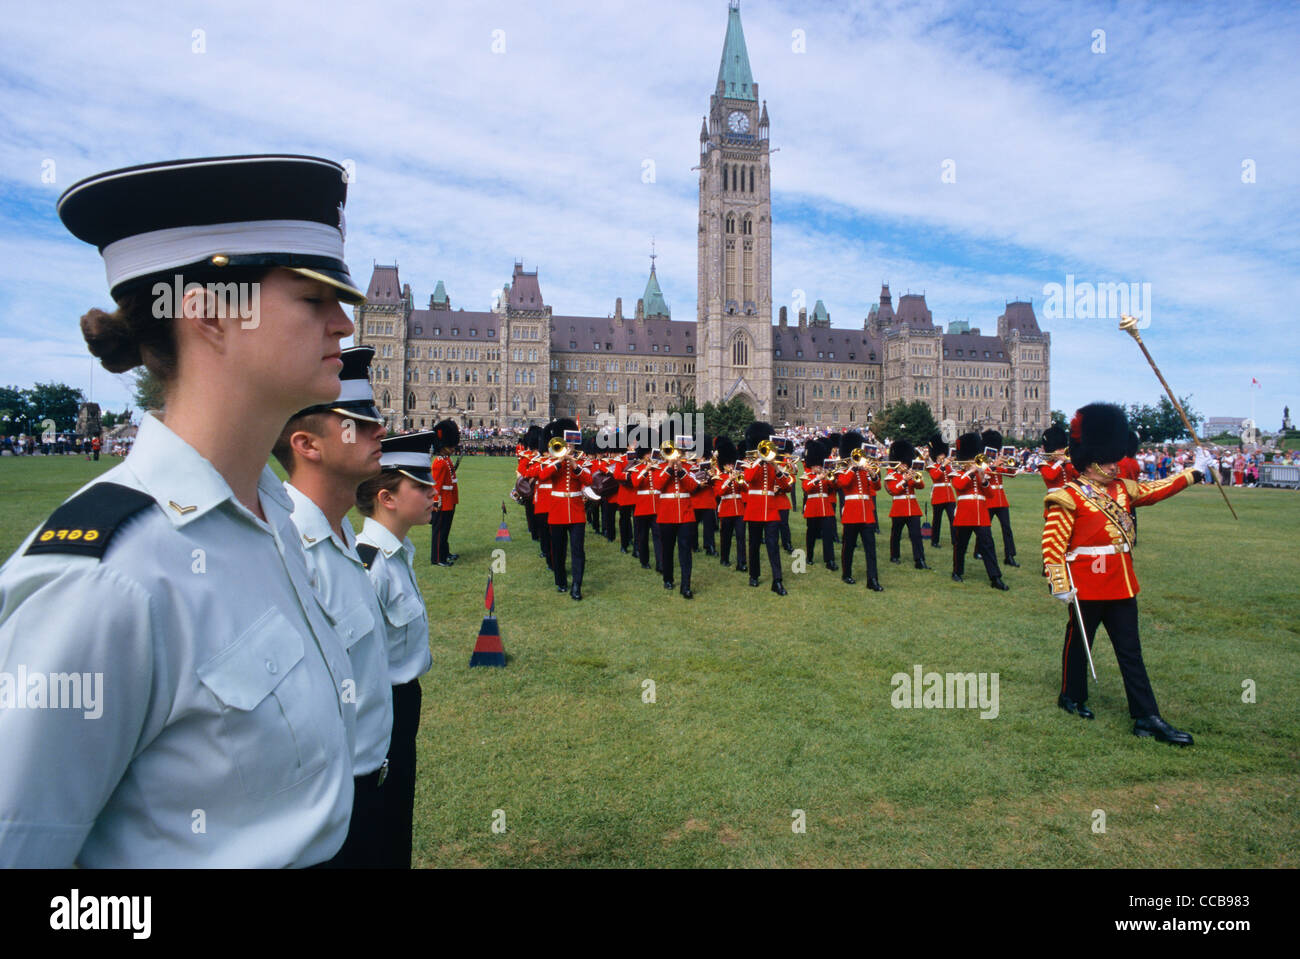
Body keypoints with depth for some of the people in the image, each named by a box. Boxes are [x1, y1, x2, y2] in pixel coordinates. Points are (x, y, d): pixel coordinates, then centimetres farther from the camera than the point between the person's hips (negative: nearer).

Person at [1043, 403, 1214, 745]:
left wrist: (1194, 472, 24)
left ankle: (1147, 718, 12)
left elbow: (1154, 490, 24)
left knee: (1130, 651, 8)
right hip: (1086, 586, -7)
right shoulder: (1068, 497, -15)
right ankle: (1072, 697, 30)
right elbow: (1053, 543, -18)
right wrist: (1060, 584, -22)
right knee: (1078, 642, 11)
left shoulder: (1121, 489, 9)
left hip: (1120, 585, 7)